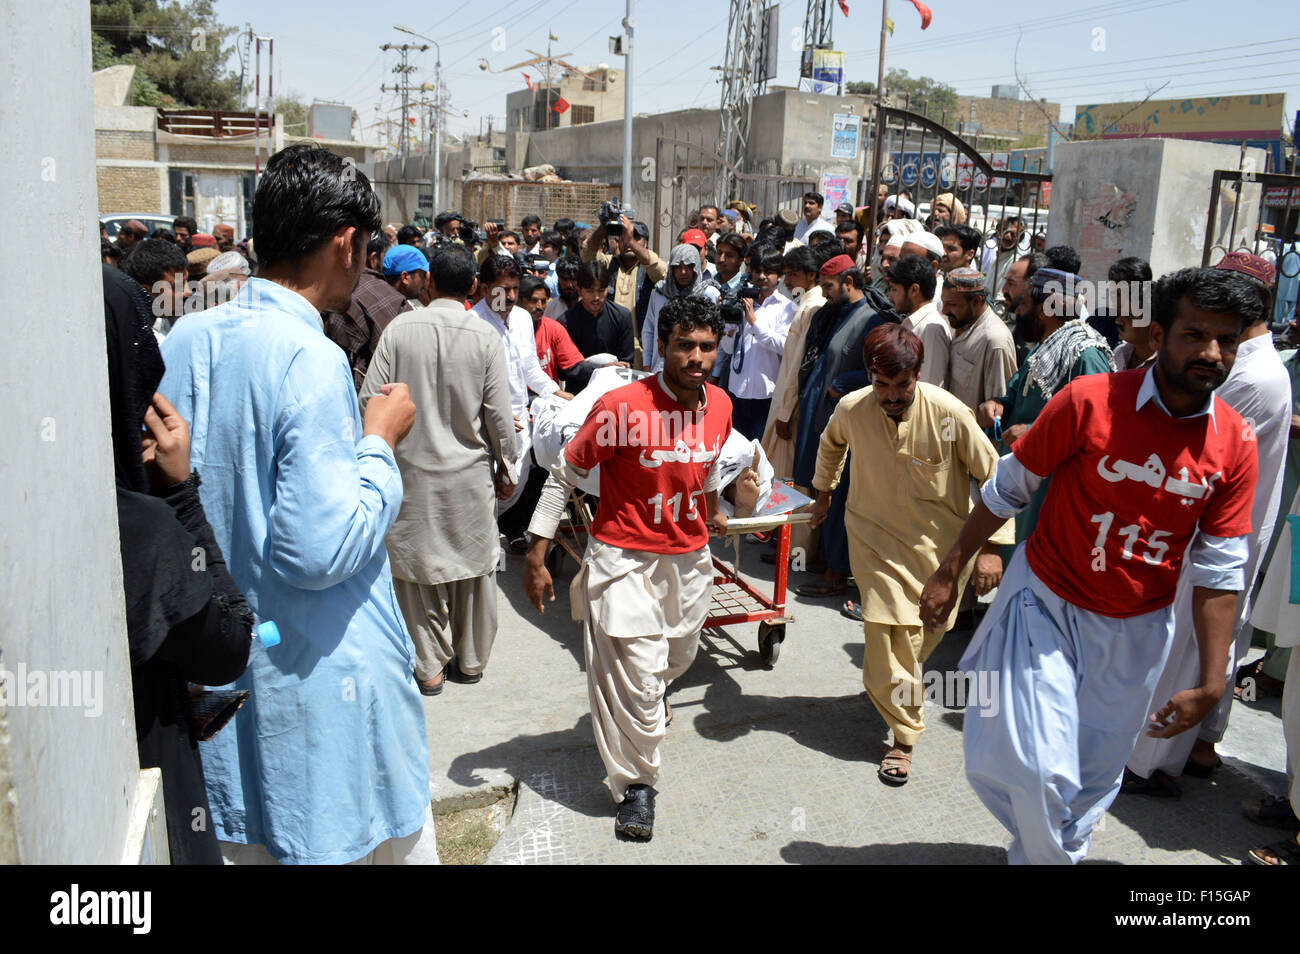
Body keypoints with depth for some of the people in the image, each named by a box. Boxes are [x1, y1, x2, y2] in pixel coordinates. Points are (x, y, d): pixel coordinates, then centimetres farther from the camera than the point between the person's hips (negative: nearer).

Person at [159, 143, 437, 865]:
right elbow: (321, 551, -25)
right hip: (319, 680, -7)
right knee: (396, 839, 11)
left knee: (251, 845, 22)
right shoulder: (308, 359, -21)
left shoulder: (183, 342, 2)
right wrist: (379, 444, -12)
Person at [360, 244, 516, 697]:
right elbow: (498, 413, -7)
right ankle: (471, 660, 28)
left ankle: (429, 667, 20)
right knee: (474, 565, 14)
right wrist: (504, 468, 7)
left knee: (417, 566, 11)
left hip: (411, 468, 0)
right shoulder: (485, 336, -9)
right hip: (469, 472, 0)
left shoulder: (400, 328, -7)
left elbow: (370, 398, -7)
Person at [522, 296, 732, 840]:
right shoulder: (622, 407, -21)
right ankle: (636, 784, 18)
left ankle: (648, 696, 59)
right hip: (626, 559, -6)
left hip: (690, 558, 6)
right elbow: (563, 478, -13)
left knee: (678, 658, 24)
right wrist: (536, 557, -14)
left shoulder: (719, 405, -4)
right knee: (636, 678, -4)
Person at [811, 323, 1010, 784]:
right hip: (876, 538, 1)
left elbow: (994, 477, -10)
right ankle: (904, 734, 8)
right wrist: (823, 492, 24)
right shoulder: (851, 409, -13)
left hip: (940, 543, 0)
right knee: (887, 635, -9)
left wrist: (991, 545, -12)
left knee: (922, 635, 11)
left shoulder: (948, 413, -20)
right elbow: (830, 444, 14)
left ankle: (897, 691, 43)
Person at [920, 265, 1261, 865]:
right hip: (1047, 604, -3)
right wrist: (948, 572, -3)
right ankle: (1053, 854, 24)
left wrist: (1212, 682, -4)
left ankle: (1043, 853, 42)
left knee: (1095, 778, 15)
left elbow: (1219, 570, -2)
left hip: (1135, 632, 3)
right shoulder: (1090, 401, -17)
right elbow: (1007, 490, -7)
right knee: (1031, 764, -7)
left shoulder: (1234, 445, -7)